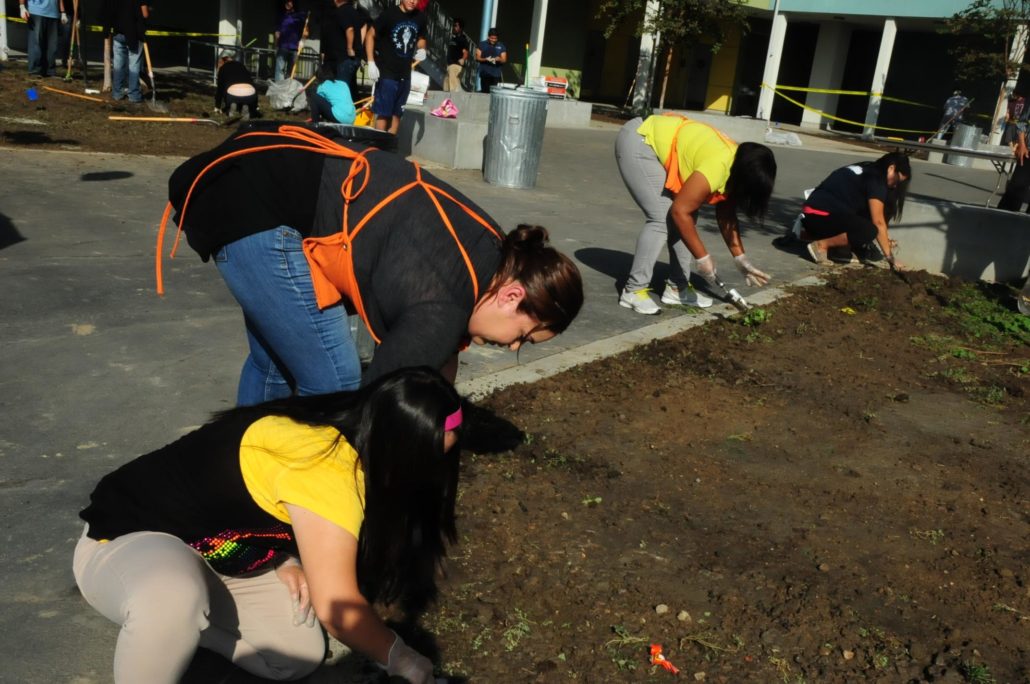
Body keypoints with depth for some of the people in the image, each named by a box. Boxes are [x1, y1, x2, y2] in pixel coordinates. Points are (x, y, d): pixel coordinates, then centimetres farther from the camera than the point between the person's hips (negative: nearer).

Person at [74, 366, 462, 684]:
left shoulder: (343, 436, -6)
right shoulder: (326, 464, -34)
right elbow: (336, 606, -30)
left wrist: (286, 560, -5)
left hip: (209, 554, 9)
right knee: (171, 598, -41)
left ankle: (180, 623, 13)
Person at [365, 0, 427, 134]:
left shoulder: (420, 18, 3)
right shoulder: (389, 13, -10)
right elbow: (370, 35, -5)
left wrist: (421, 50, -3)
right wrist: (371, 63, -13)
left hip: (405, 74, 5)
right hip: (386, 72, -5)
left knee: (397, 113, 10)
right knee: (383, 113, -6)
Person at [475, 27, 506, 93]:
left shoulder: (501, 46, 8)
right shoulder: (482, 44, 5)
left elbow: (504, 60, 6)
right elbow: (477, 58, 3)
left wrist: (499, 59, -17)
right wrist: (486, 59, -16)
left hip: (496, 74, 0)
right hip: (485, 74, 0)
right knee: (485, 92, -4)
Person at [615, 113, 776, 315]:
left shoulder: (734, 167, -2)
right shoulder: (717, 167, -30)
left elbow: (726, 217, 7)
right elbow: (679, 211, -27)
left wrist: (741, 259, 2)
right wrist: (703, 258, -20)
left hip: (659, 140, 10)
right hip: (638, 142, -10)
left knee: (687, 219, 5)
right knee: (662, 219, -16)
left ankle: (677, 288, 12)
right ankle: (633, 291, -9)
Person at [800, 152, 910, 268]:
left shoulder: (867, 170, 19)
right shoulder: (876, 179, -7)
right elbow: (878, 222, -10)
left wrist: (886, 239, 16)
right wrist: (889, 257, -6)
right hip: (819, 216, -10)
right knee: (869, 230, -22)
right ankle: (821, 245, -12)